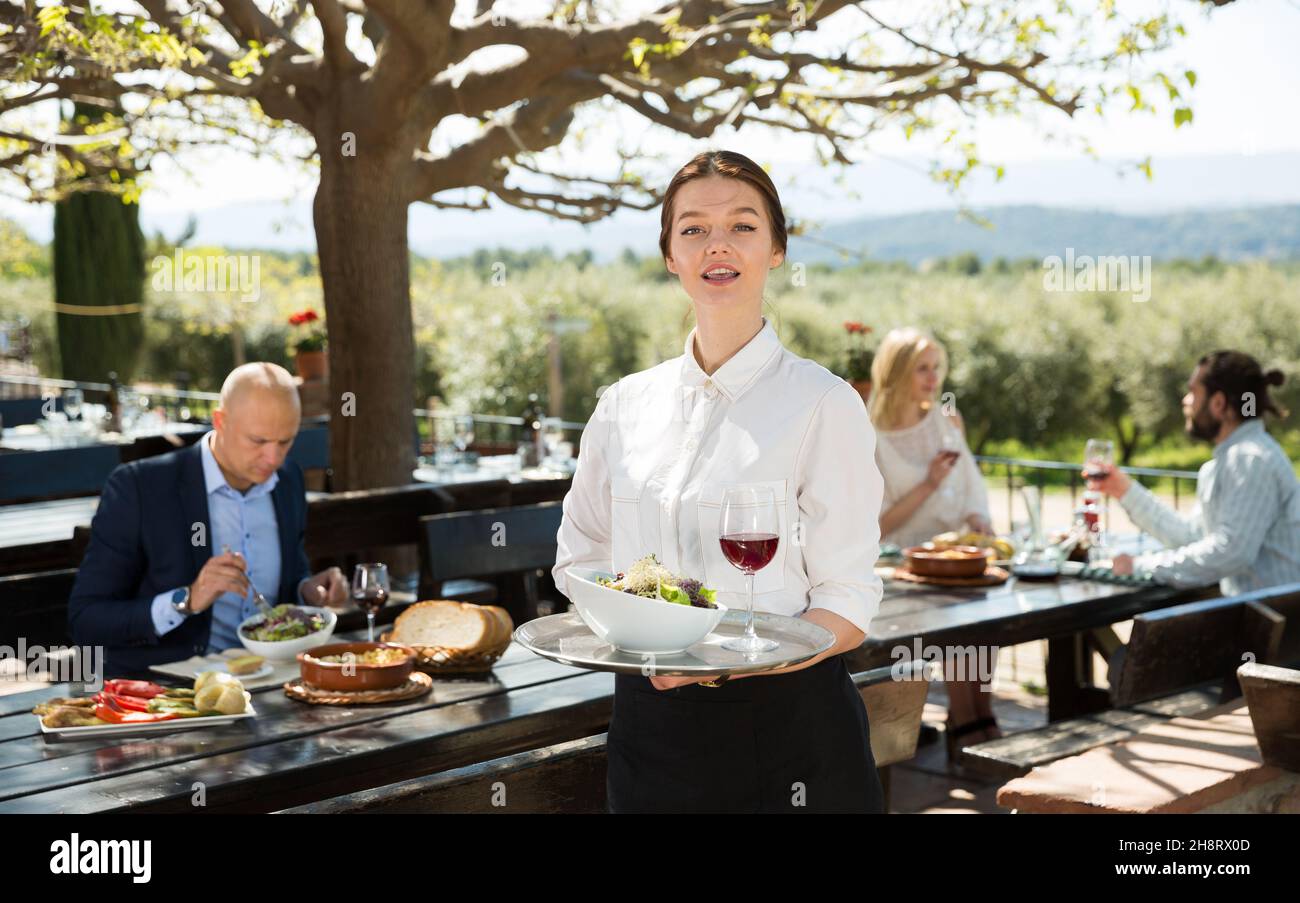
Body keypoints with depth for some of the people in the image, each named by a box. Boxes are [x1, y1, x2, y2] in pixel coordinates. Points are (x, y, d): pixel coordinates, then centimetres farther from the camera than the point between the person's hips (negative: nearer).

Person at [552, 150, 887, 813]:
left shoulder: (822, 403, -8)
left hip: (786, 723, -3)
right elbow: (579, 559, 15)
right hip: (650, 725, 4)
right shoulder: (624, 405, 6)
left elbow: (848, 607, -8)